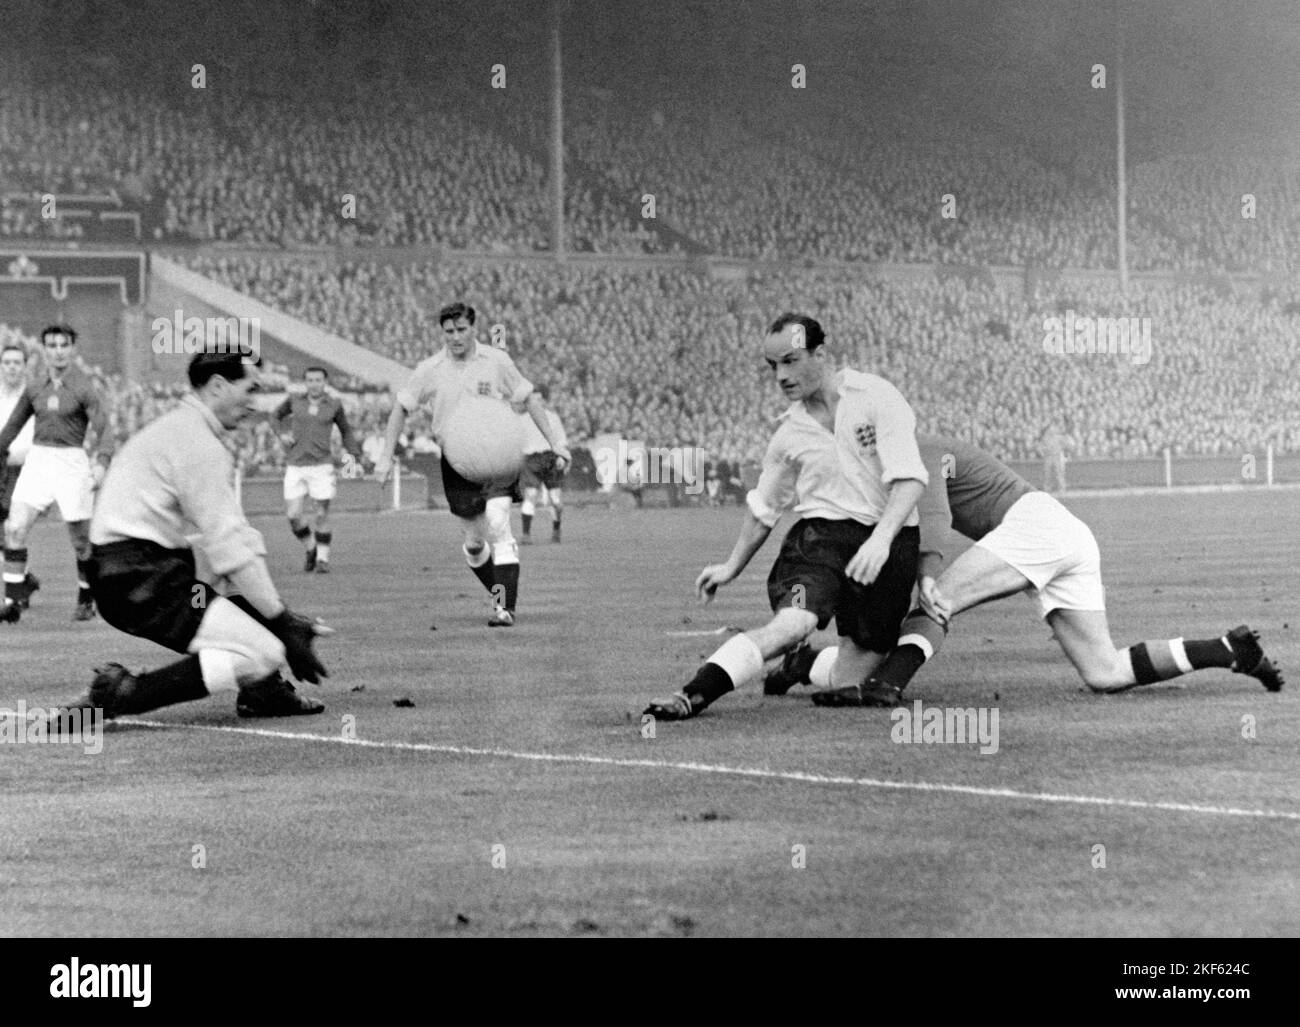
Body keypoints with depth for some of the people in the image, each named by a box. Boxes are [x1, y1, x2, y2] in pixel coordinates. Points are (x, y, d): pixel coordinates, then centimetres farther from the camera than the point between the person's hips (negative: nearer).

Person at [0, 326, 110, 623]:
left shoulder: (83, 387, -6)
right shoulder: (34, 388, 8)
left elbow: (103, 429, -13)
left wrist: (101, 463, -29)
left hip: (71, 463, -4)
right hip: (37, 461, 4)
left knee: (81, 539, 3)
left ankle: (85, 601, 22)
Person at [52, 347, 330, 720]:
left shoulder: (176, 426, 21)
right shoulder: (199, 444, -12)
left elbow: (234, 533, 18)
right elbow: (228, 546, -16)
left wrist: (280, 615, 12)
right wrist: (281, 623, -12)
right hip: (142, 585, -11)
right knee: (264, 654, -12)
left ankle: (262, 691, 14)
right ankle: (119, 693, -16)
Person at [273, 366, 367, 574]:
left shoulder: (334, 404, 2)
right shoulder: (295, 401, 5)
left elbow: (345, 431, 16)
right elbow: (277, 416, 25)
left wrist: (359, 455, 5)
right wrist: (283, 434, 6)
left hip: (321, 465, -2)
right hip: (295, 466, 2)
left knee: (322, 515, -2)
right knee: (293, 516, -3)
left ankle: (323, 558, 13)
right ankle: (311, 548, 21)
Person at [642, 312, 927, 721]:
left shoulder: (875, 397, -4)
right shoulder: (789, 434, 10)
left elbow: (909, 477, -13)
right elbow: (764, 507, 27)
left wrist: (880, 539, -28)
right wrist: (732, 566, 30)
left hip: (889, 544, -2)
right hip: (819, 535, 2)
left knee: (849, 678, -4)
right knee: (791, 624, -30)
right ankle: (691, 697, -37)